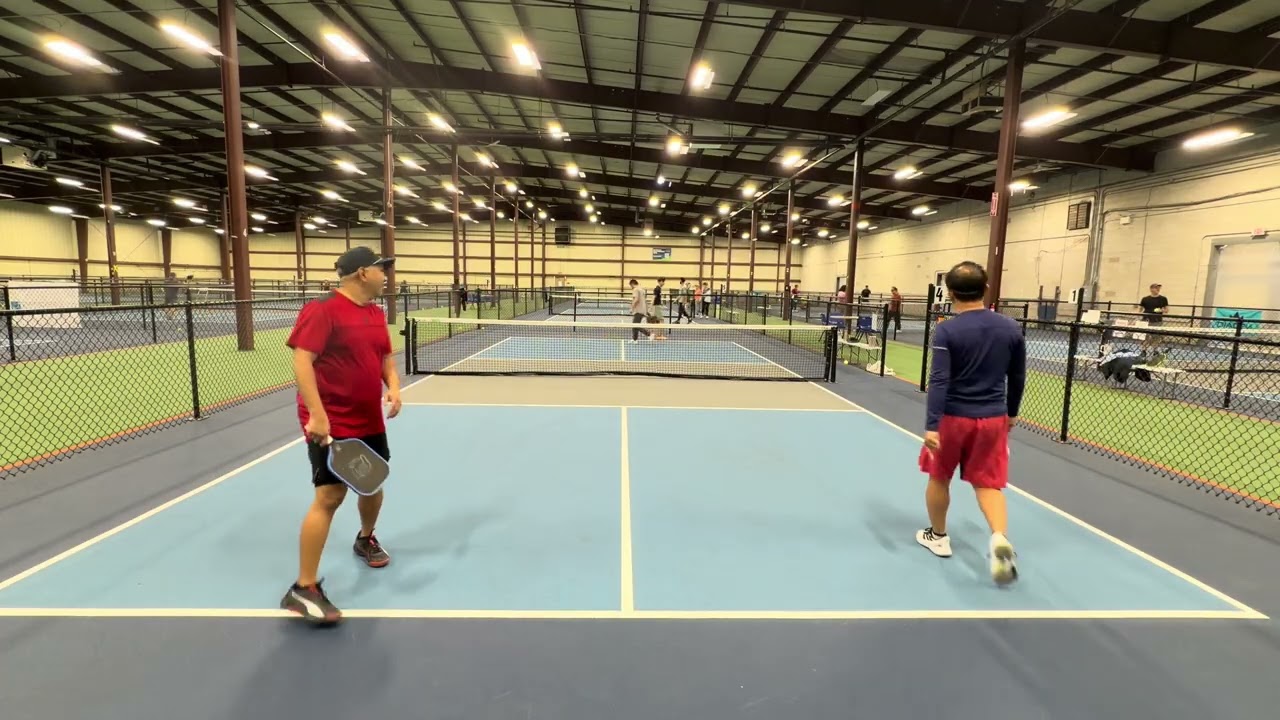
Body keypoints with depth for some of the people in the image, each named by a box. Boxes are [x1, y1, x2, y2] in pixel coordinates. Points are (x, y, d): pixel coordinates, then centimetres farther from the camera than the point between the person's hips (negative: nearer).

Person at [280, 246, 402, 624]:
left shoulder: (376, 313, 10)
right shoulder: (322, 310, -15)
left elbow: (386, 357, 17)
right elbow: (302, 361, -20)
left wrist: (393, 388, -2)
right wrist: (317, 415, -26)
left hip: (370, 422, 8)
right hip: (331, 426, -8)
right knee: (329, 497, -10)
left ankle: (366, 539, 48)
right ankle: (303, 589, 1)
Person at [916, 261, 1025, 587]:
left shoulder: (946, 331, -13)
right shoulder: (1011, 328, 1)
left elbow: (939, 381, -21)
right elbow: (1018, 378, 10)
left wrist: (931, 425, -23)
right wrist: (1011, 412, 25)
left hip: (954, 416, -3)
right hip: (993, 418, 3)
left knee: (939, 477, 17)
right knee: (989, 483, 12)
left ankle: (937, 536, 31)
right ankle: (1000, 538, -10)